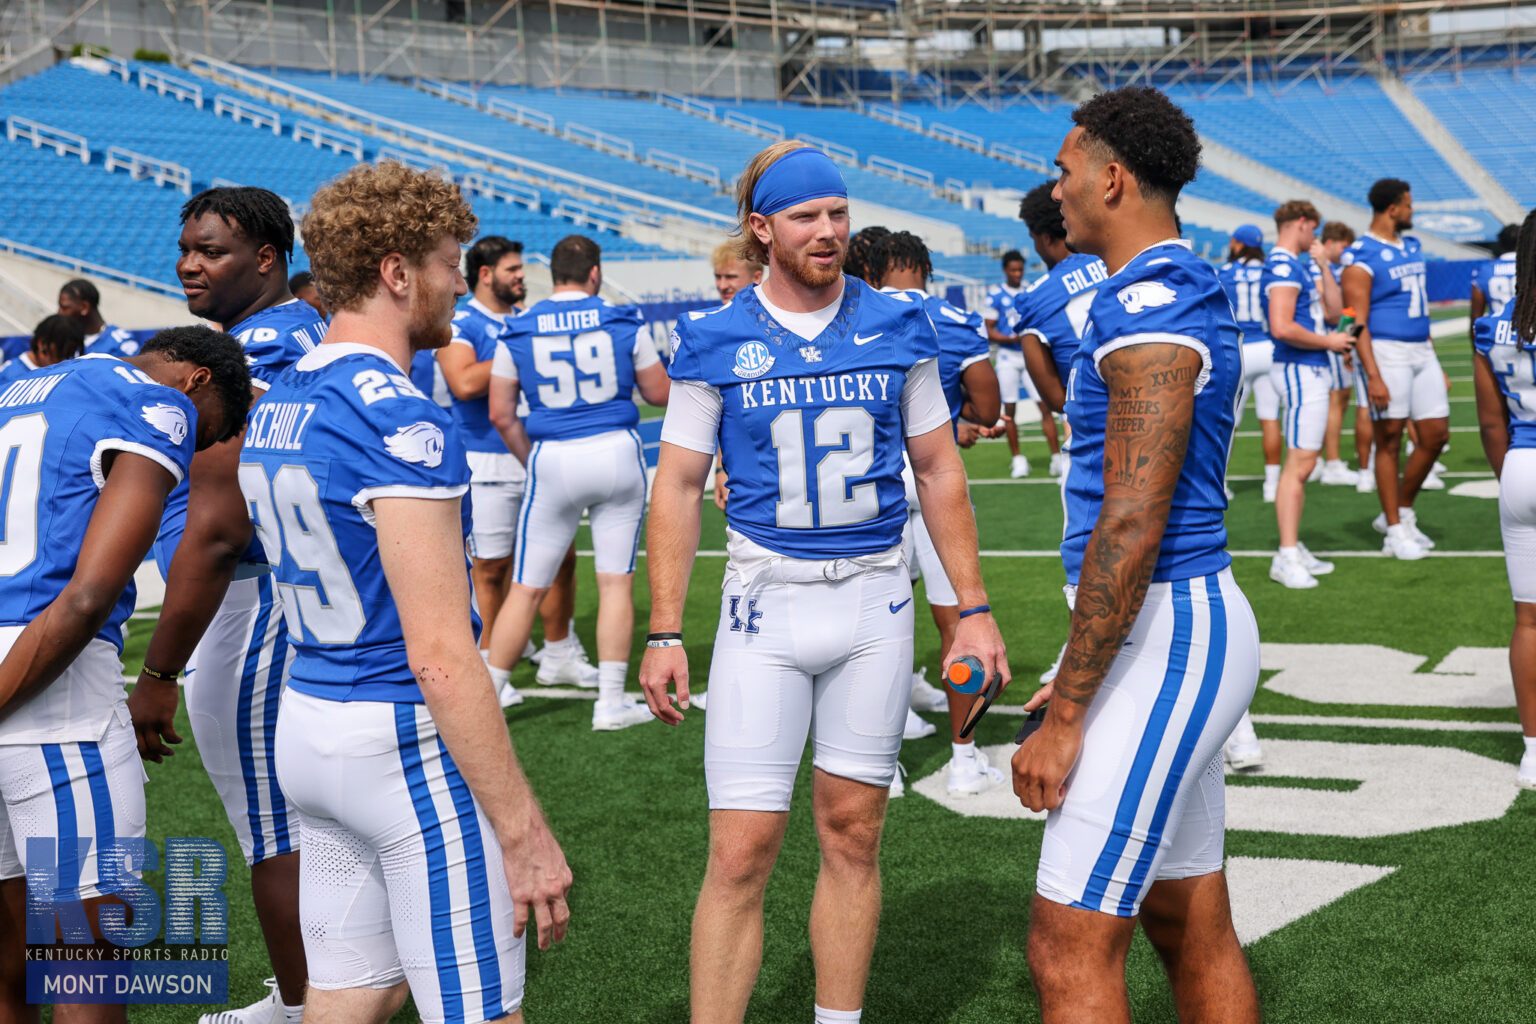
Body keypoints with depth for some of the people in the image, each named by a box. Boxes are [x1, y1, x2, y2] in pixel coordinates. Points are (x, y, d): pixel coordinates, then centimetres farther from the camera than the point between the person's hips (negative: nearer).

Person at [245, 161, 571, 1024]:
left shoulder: (279, 405, 9)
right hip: (408, 740, -9)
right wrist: (523, 830, -20)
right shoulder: (401, 421, -19)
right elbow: (438, 654, -23)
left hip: (308, 723, 9)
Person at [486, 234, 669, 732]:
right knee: (616, 582, 7)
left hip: (553, 460, 1)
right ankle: (611, 701, 9)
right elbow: (660, 394, 7)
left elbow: (501, 414, 3)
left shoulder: (517, 332, 0)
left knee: (527, 588, 8)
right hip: (616, 451, 0)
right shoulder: (623, 324, -1)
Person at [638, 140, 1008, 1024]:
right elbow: (679, 487, 2)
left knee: (853, 830, 10)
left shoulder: (898, 329, 3)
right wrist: (665, 633, -3)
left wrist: (973, 608, 6)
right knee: (743, 851, -5)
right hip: (766, 602, -2)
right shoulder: (716, 344, -1)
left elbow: (940, 471, 9)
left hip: (876, 602, 2)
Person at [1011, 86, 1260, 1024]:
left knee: (1071, 948, -6)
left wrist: (1064, 717, -20)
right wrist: (1079, 678, 24)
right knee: (1194, 931, 17)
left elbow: (1131, 527, -24)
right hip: (1194, 623, 11)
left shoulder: (1147, 312, -18)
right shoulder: (1190, 297, 16)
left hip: (1166, 640, -11)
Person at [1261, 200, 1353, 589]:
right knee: (1299, 465, -12)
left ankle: (1294, 549, 19)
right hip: (1300, 371, -11)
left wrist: (1322, 264, 12)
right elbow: (1282, 328, -24)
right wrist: (1328, 341, -13)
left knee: (1300, 463, 13)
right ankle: (1286, 557, -12)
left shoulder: (1301, 266, 17)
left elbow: (1332, 310, 18)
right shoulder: (1283, 267, -15)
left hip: (1312, 370, 11)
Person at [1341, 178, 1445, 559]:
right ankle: (1395, 532, 7)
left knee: (1436, 434, 6)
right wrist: (1373, 376, -21)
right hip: (1387, 352, -8)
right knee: (1389, 441, -1)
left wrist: (1436, 365, 20)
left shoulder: (1412, 248, 15)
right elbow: (1357, 323, -15)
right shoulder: (1361, 258, -11)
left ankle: (1402, 511, 22)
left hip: (1421, 351, 8)